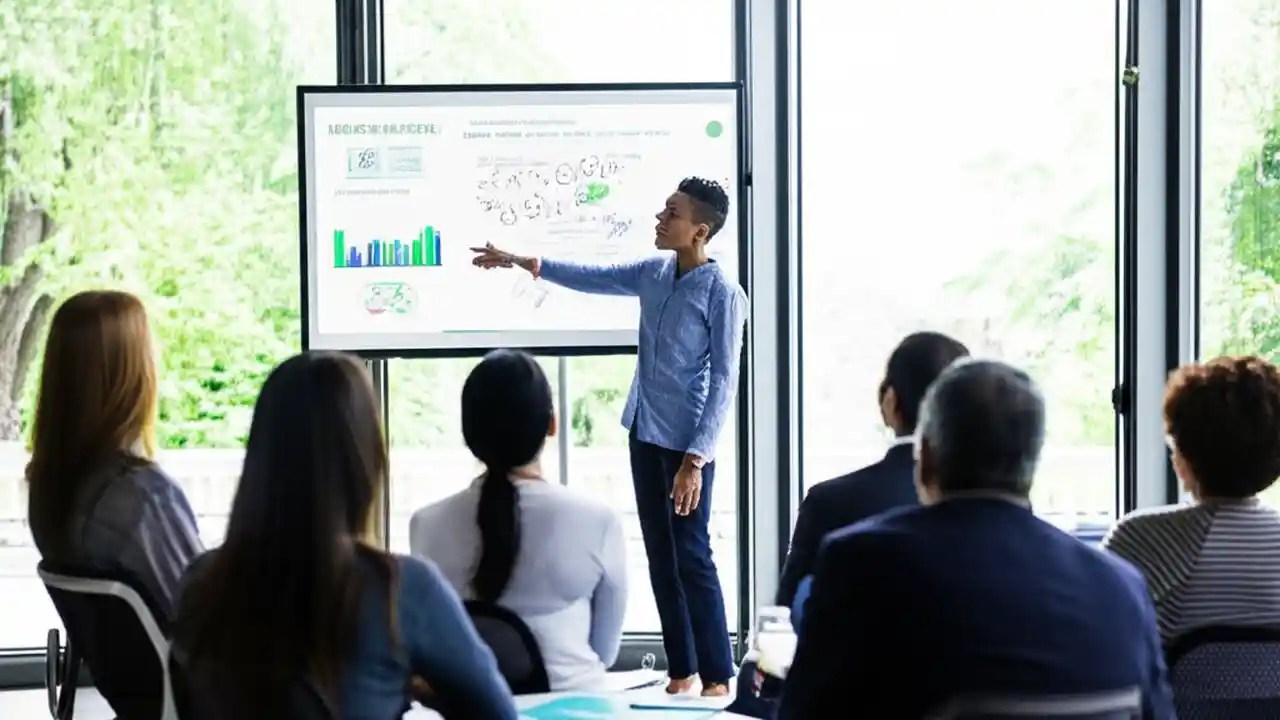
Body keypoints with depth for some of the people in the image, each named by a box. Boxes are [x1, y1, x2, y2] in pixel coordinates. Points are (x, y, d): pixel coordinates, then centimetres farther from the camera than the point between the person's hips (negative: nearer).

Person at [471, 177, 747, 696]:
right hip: (644, 433, 8)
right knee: (659, 556, 9)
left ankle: (717, 676, 1)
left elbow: (723, 382, -16)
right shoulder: (654, 274, 7)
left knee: (691, 557, -6)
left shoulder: (722, 294, -15)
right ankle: (680, 670, 15)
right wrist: (522, 262, 18)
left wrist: (696, 459, -20)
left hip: (686, 442, -8)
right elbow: (592, 279, 22)